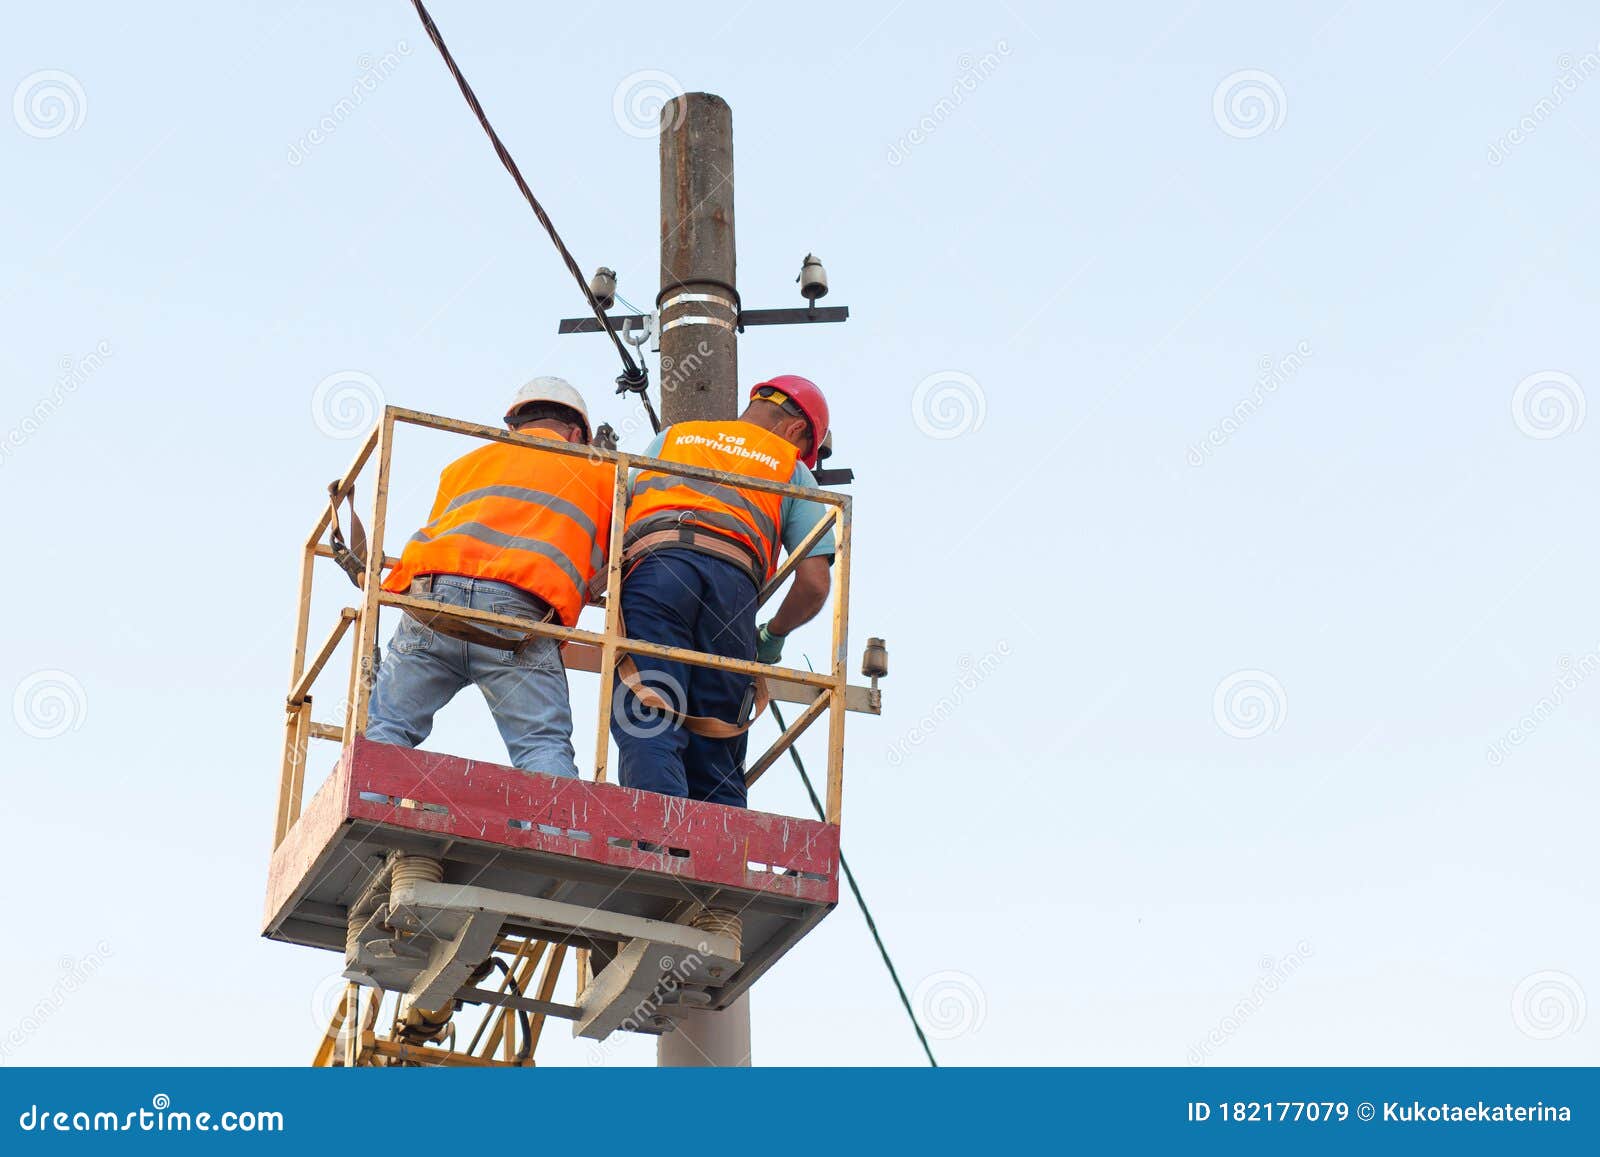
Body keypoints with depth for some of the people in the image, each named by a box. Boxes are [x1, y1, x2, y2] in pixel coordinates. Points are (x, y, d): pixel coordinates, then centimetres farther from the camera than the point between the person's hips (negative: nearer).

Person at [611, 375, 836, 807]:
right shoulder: (791, 469, 29)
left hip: (652, 564, 0)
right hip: (734, 579, 0)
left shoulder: (672, 437, 35)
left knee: (648, 729, -16)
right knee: (715, 756, 4)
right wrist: (774, 635, 37)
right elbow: (814, 583, 18)